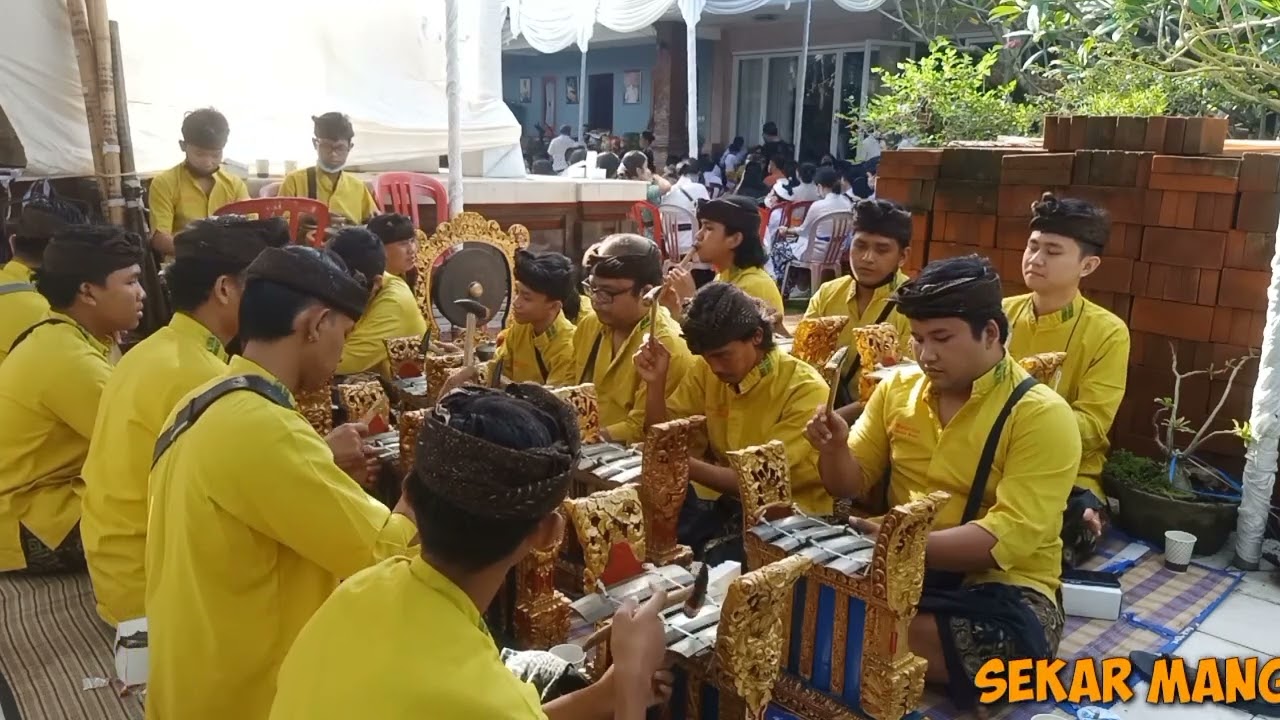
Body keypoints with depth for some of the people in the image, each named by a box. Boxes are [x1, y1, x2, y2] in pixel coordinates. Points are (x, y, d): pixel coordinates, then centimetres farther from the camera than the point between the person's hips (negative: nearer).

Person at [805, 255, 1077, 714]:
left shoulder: (1041, 414, -12)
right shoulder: (897, 388, 5)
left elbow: (1009, 538, -21)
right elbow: (852, 486, 11)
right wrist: (835, 449, -12)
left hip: (1002, 587, -4)